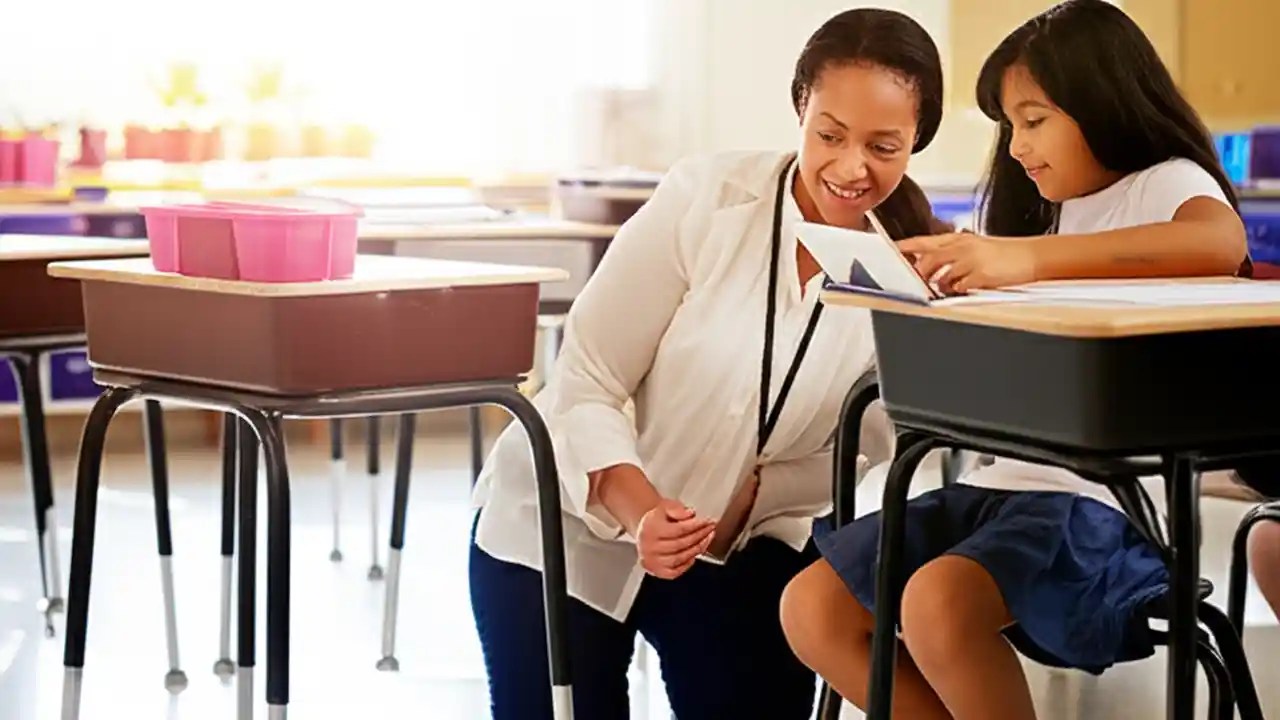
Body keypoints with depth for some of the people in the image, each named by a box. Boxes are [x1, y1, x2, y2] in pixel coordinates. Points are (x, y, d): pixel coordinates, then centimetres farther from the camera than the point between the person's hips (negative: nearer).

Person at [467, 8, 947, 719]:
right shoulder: (704, 199, -20)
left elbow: (848, 457, -4)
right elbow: (585, 386, -19)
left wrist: (734, 514, -22)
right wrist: (641, 514, -35)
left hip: (732, 545, 2)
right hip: (563, 525, -2)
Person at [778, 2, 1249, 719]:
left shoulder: (1166, 182, -2)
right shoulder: (1053, 209, 22)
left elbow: (1222, 242, -28)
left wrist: (1028, 258, -35)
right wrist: (955, 272, 2)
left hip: (1108, 498, -8)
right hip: (1006, 479, 8)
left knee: (938, 604, -33)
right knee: (812, 610, -4)